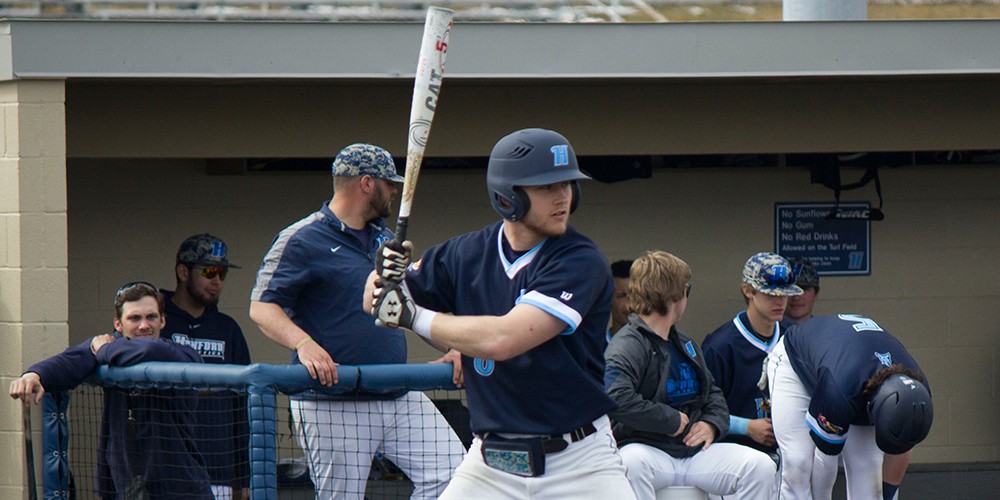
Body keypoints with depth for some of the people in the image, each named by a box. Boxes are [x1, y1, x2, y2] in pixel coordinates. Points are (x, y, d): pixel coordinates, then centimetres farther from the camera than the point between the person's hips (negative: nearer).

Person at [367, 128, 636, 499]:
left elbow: (503, 339, -25)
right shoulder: (468, 254, 2)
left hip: (579, 463, -4)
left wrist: (413, 316, -15)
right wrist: (385, 274, -13)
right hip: (490, 464, 4)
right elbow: (376, 302, 10)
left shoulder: (581, 263, -14)